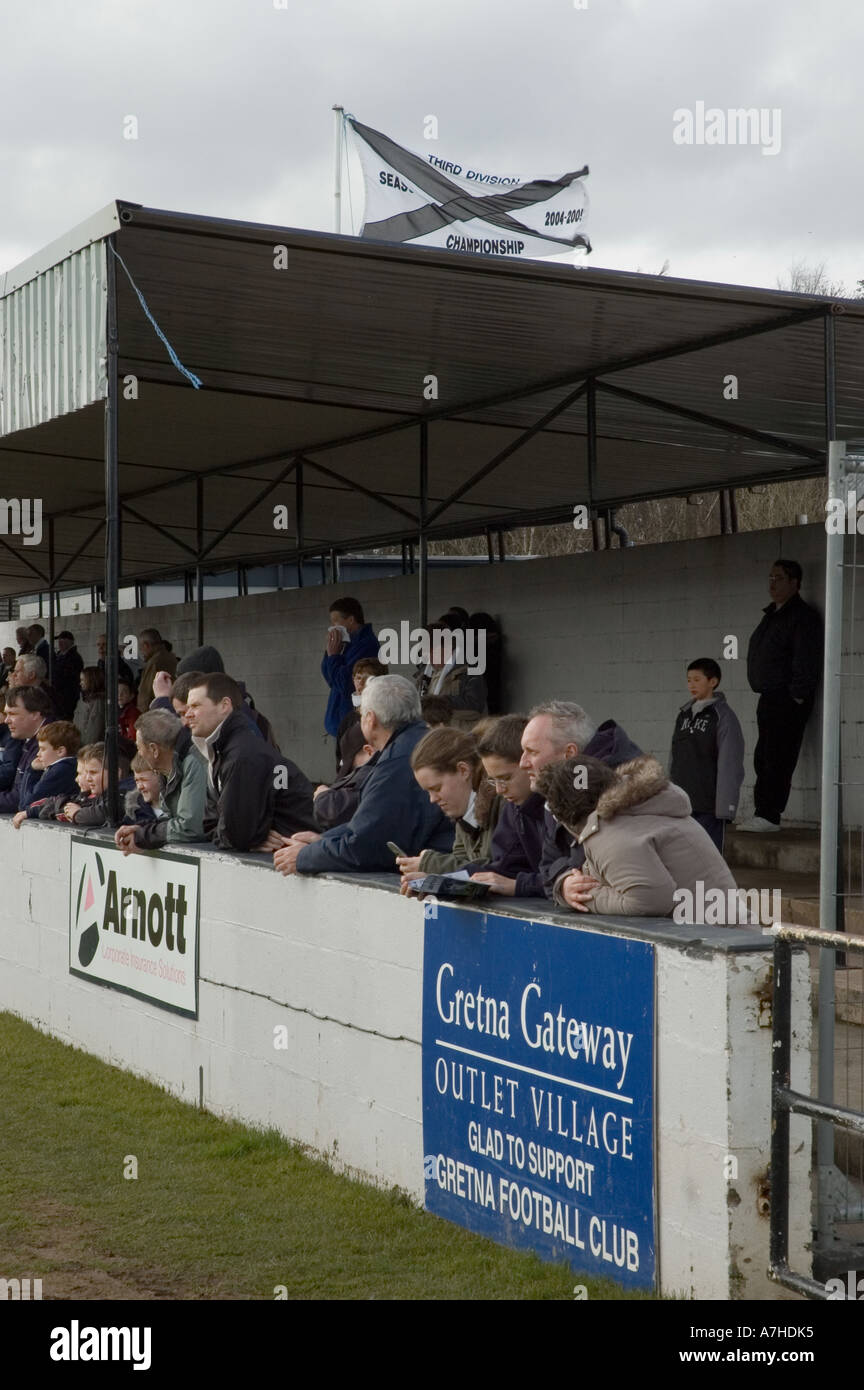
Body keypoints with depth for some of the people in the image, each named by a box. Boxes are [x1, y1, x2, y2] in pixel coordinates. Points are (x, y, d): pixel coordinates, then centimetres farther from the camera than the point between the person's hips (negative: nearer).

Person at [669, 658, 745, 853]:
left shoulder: (723, 717, -6)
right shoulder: (684, 714, 13)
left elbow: (730, 765, -11)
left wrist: (725, 807, -16)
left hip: (709, 807, -6)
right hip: (681, 804, 6)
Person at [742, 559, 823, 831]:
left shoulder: (803, 617, -9)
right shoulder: (772, 614, 20)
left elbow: (807, 663, -15)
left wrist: (796, 697, -17)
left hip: (788, 700, -9)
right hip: (769, 698, 9)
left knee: (776, 760, -9)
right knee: (764, 759, 8)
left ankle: (768, 816, -9)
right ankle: (765, 815, 11)